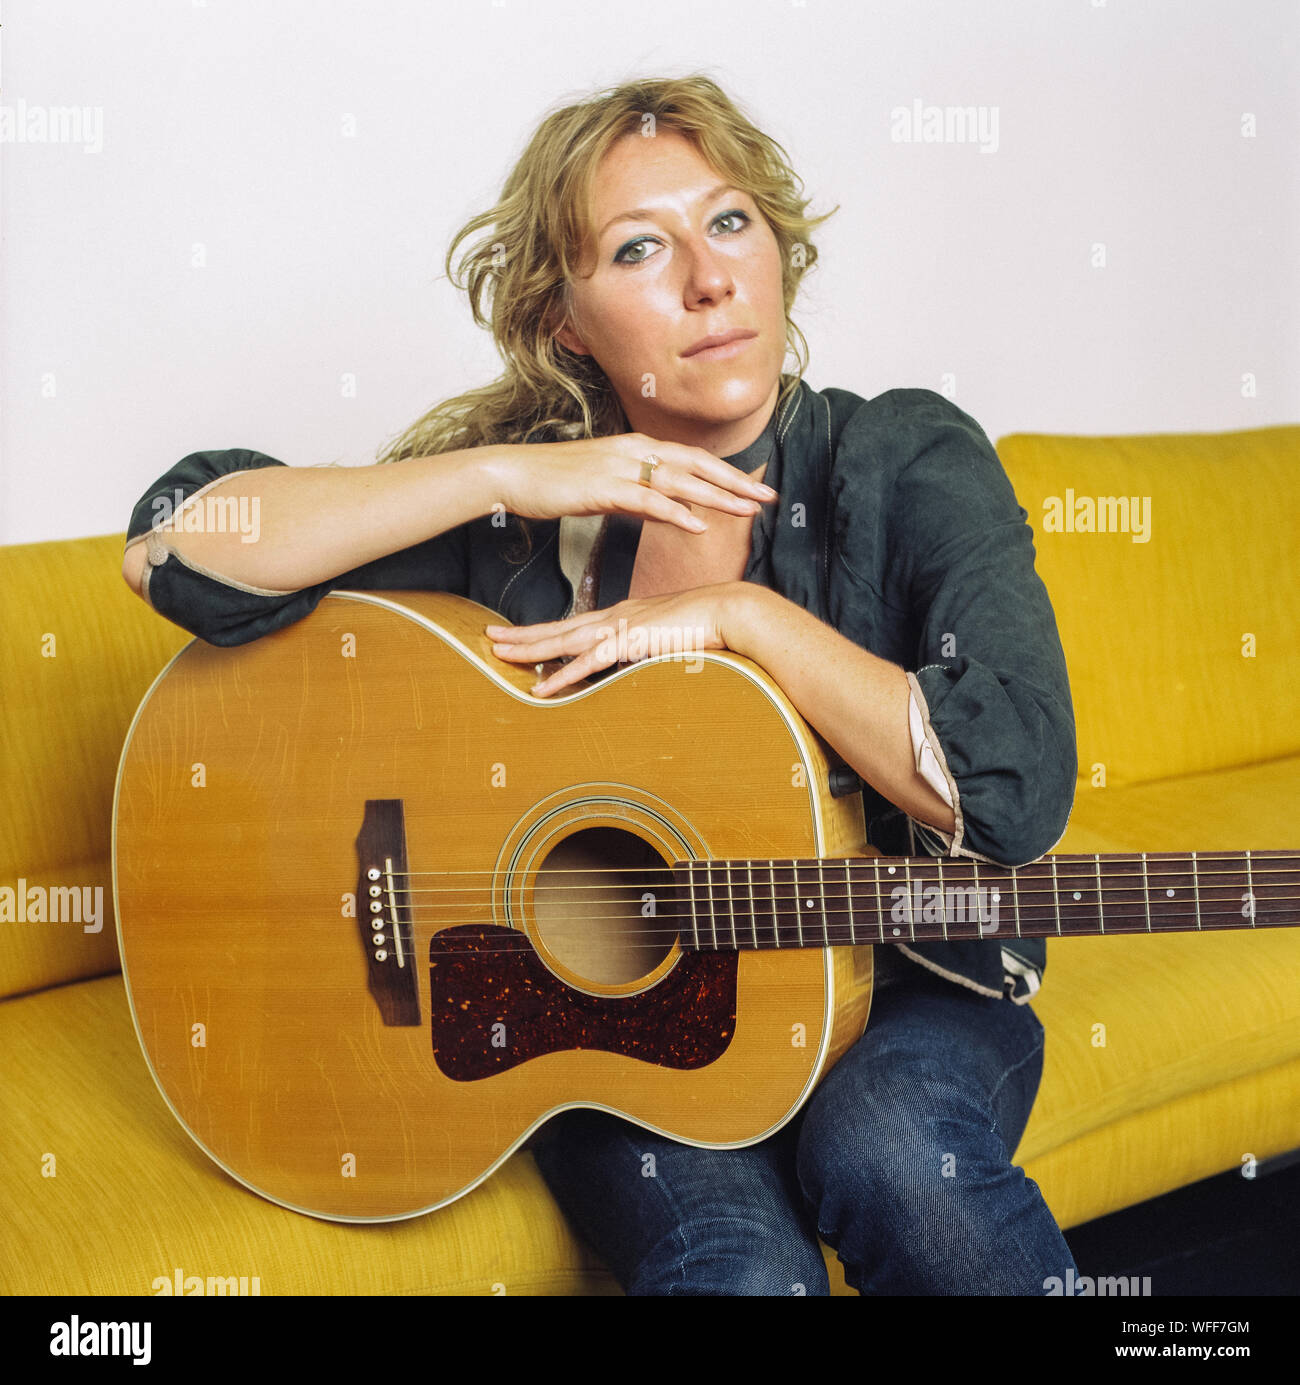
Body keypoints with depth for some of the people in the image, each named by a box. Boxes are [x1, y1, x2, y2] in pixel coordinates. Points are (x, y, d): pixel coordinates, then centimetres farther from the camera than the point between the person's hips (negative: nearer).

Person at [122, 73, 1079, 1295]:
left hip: (897, 982, 1)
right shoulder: (511, 501, -4)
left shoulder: (906, 462, -6)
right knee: (738, 1259, -30)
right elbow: (167, 554, -14)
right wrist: (503, 476, -19)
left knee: (887, 1146, -32)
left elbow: (1018, 793, -17)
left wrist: (744, 617, -19)